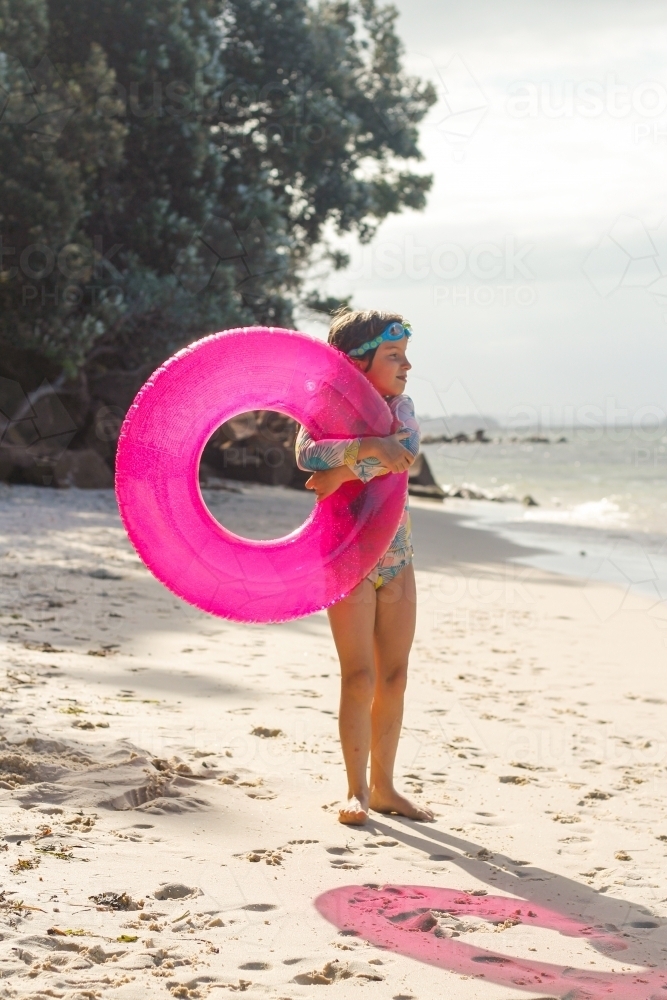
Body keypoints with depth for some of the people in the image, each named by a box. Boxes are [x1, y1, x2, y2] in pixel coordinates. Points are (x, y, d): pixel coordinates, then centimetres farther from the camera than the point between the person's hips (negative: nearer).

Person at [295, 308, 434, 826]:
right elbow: (308, 455, -29)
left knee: (395, 675, 6)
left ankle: (383, 785, 15)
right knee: (360, 677, -6)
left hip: (397, 558, 5)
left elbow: (407, 446, -17)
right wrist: (367, 445, -40)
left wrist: (347, 471, -26)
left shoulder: (400, 405, 5)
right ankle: (357, 790, 2)